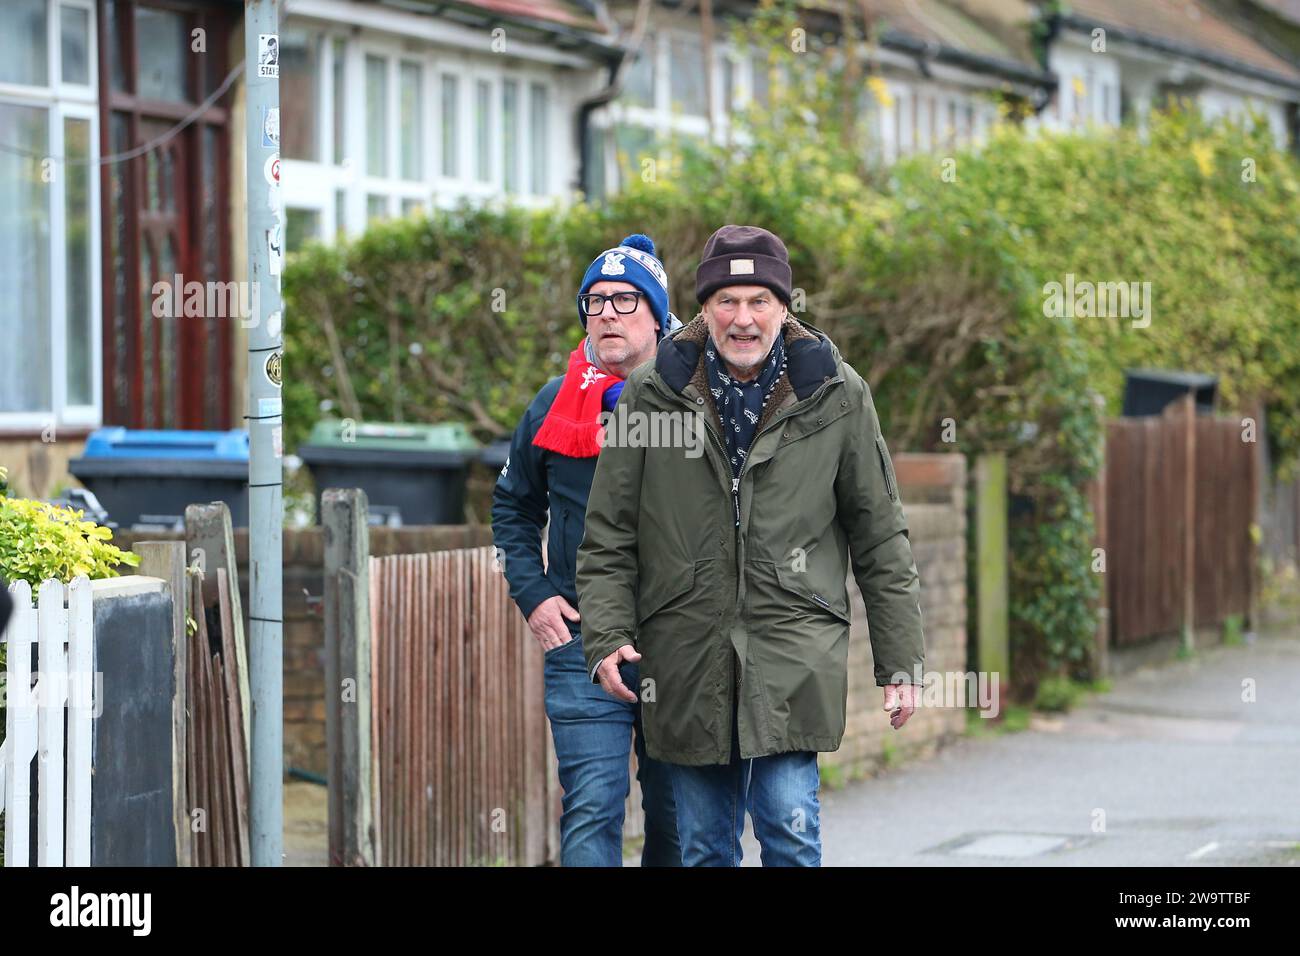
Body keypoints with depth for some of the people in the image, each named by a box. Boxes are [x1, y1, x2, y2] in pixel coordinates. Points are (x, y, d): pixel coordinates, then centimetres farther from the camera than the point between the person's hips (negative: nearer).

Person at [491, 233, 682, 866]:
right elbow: (513, 506, 17)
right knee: (591, 811, -9)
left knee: (677, 815, 11)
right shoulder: (555, 405, 4)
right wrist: (533, 595, 5)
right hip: (581, 639, 0)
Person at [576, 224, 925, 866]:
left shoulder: (837, 396, 2)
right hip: (687, 654, 2)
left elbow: (880, 538, 8)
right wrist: (607, 636, -6)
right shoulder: (650, 395, 2)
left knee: (790, 825, -14)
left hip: (794, 647, -1)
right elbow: (608, 536, 6)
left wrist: (901, 661, 6)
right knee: (703, 846, 9)